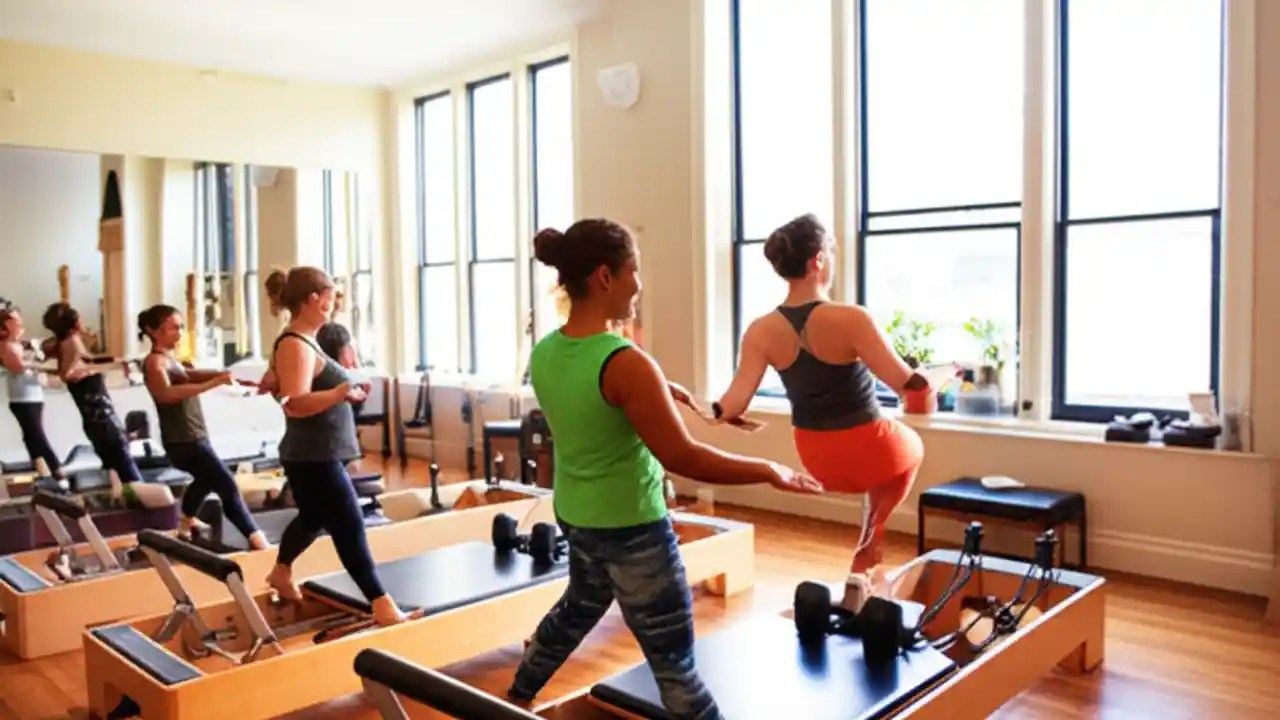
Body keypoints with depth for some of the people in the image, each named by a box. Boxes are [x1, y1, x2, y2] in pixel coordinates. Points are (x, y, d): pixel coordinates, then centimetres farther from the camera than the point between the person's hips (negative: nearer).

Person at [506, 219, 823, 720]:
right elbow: (681, 456, -24)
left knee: (581, 605, 34)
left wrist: (657, 393, 15)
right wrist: (768, 471, -15)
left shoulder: (544, 354, -2)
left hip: (575, 516, 8)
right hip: (630, 528, -8)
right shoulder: (625, 364, -26)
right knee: (673, 663, 4)